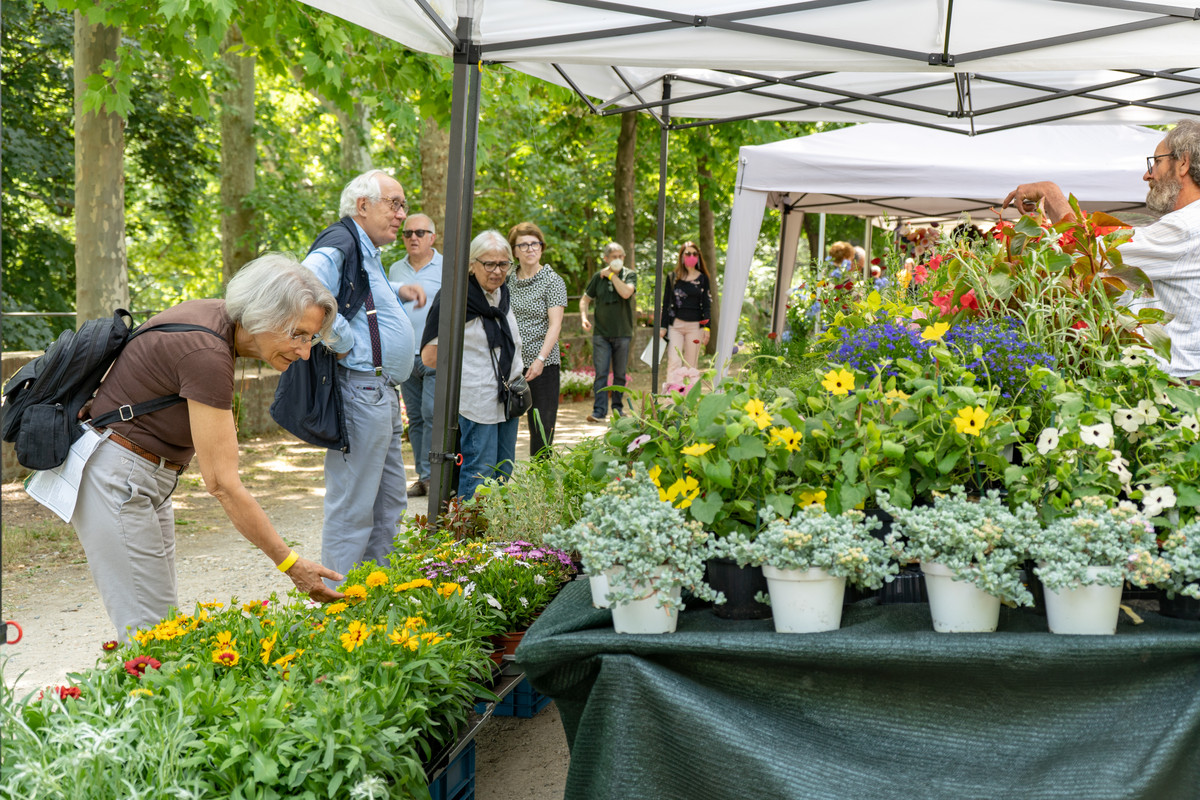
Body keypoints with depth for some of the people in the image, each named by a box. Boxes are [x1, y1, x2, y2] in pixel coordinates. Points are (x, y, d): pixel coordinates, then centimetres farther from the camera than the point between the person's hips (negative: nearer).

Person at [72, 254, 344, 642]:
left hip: (142, 475, 10)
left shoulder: (214, 317, 0)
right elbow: (223, 483, -25)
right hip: (115, 476, -10)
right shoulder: (207, 353, -26)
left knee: (162, 617, 10)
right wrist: (289, 563, -22)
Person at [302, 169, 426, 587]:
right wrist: (344, 342, -22)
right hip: (362, 391, -11)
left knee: (389, 505, 17)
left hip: (383, 394, 11)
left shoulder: (367, 253, 20)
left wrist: (397, 292, 18)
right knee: (352, 511, -5)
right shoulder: (340, 243, -12)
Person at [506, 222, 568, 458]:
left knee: (542, 430, -1)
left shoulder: (553, 281, -1)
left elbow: (555, 324, -10)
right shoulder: (507, 281, 12)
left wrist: (540, 359, -21)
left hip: (543, 365, -3)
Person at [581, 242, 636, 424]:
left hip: (623, 333, 0)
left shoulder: (630, 275, 1)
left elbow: (626, 293, -20)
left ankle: (617, 408, 20)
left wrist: (611, 275, -12)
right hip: (601, 333, 0)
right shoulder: (598, 277, 5)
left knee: (620, 374, 8)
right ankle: (599, 410, -8)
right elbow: (585, 299, 15)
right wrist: (584, 317, -3)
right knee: (601, 373, -7)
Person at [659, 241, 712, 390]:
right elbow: (666, 303, 10)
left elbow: (706, 305, 6)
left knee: (690, 365, 3)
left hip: (695, 326, 0)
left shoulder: (703, 279, 7)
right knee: (673, 362, -12)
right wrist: (663, 326, 3)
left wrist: (706, 328, -3)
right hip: (675, 324, 0)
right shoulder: (673, 277, 8)